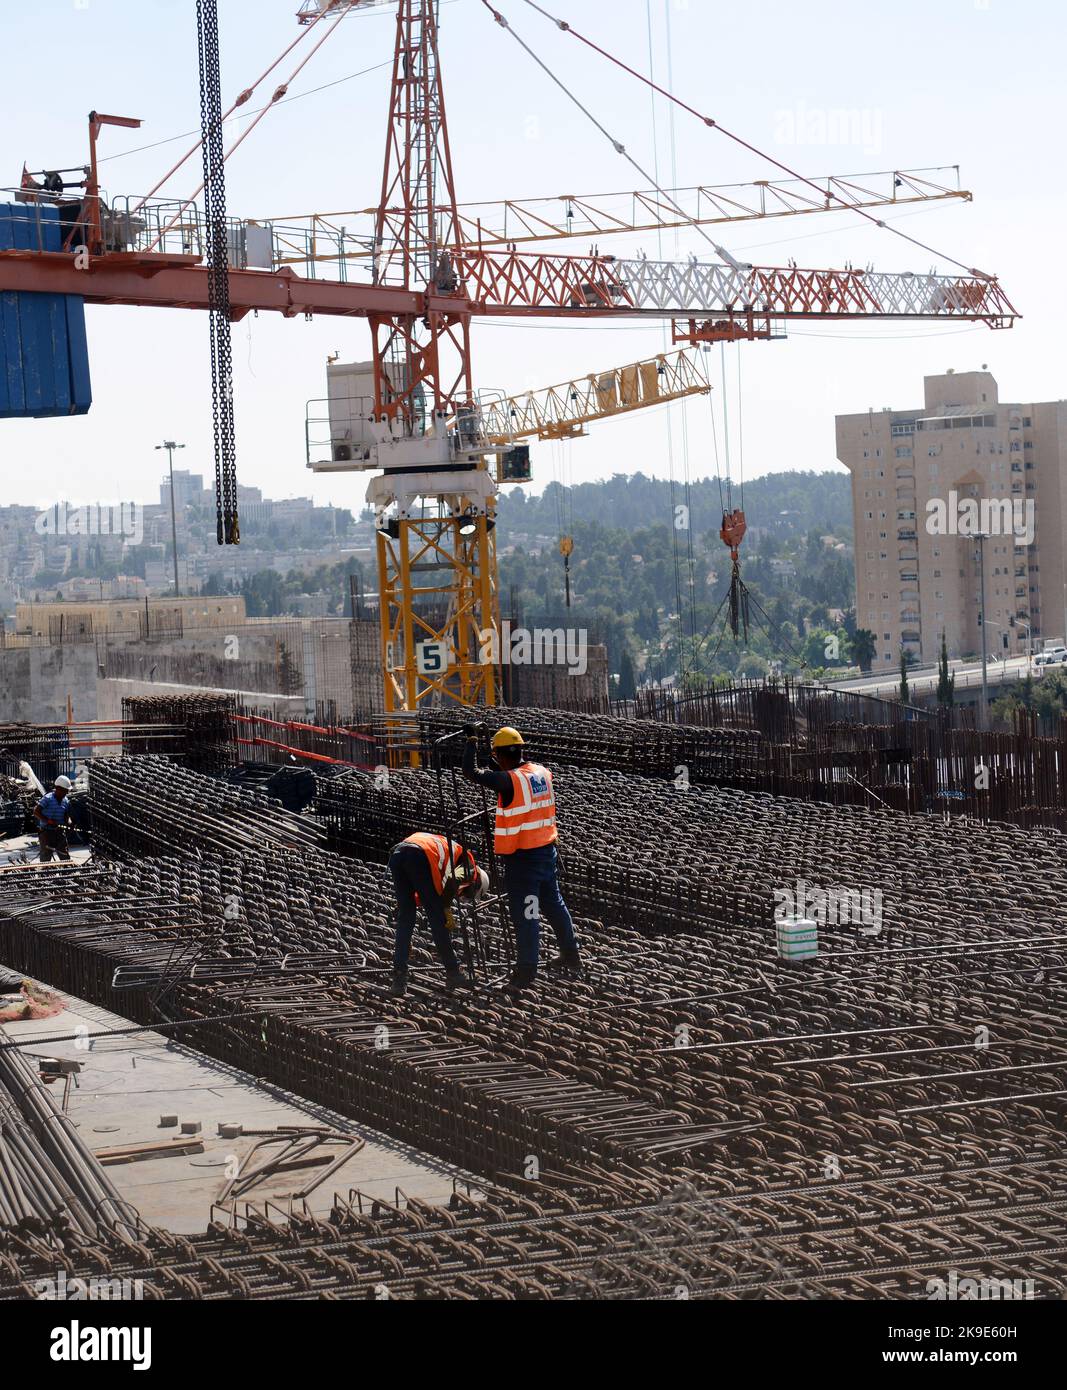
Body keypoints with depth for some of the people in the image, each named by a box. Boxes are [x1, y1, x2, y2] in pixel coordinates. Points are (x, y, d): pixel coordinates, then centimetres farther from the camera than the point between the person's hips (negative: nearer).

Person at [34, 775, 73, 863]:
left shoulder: (66, 801, 7)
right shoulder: (47, 799, -11)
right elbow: (36, 812, -15)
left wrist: (68, 822, -8)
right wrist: (48, 821, -23)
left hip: (60, 832, 6)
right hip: (46, 832, -5)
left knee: (66, 857, 3)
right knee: (46, 859, -2)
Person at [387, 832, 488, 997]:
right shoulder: (469, 867, 19)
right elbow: (452, 880, -8)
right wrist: (447, 909, -1)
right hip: (419, 857, -7)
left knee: (404, 919, 15)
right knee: (437, 917, 8)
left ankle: (398, 979, 9)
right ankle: (453, 974, 17)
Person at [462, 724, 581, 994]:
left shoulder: (509, 781, -21)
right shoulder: (542, 773, 2)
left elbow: (471, 772, -20)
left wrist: (472, 739, -10)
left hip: (522, 858, -7)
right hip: (547, 851, 7)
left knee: (525, 915, -1)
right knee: (554, 905, 21)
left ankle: (526, 973, 4)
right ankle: (571, 959, 33)